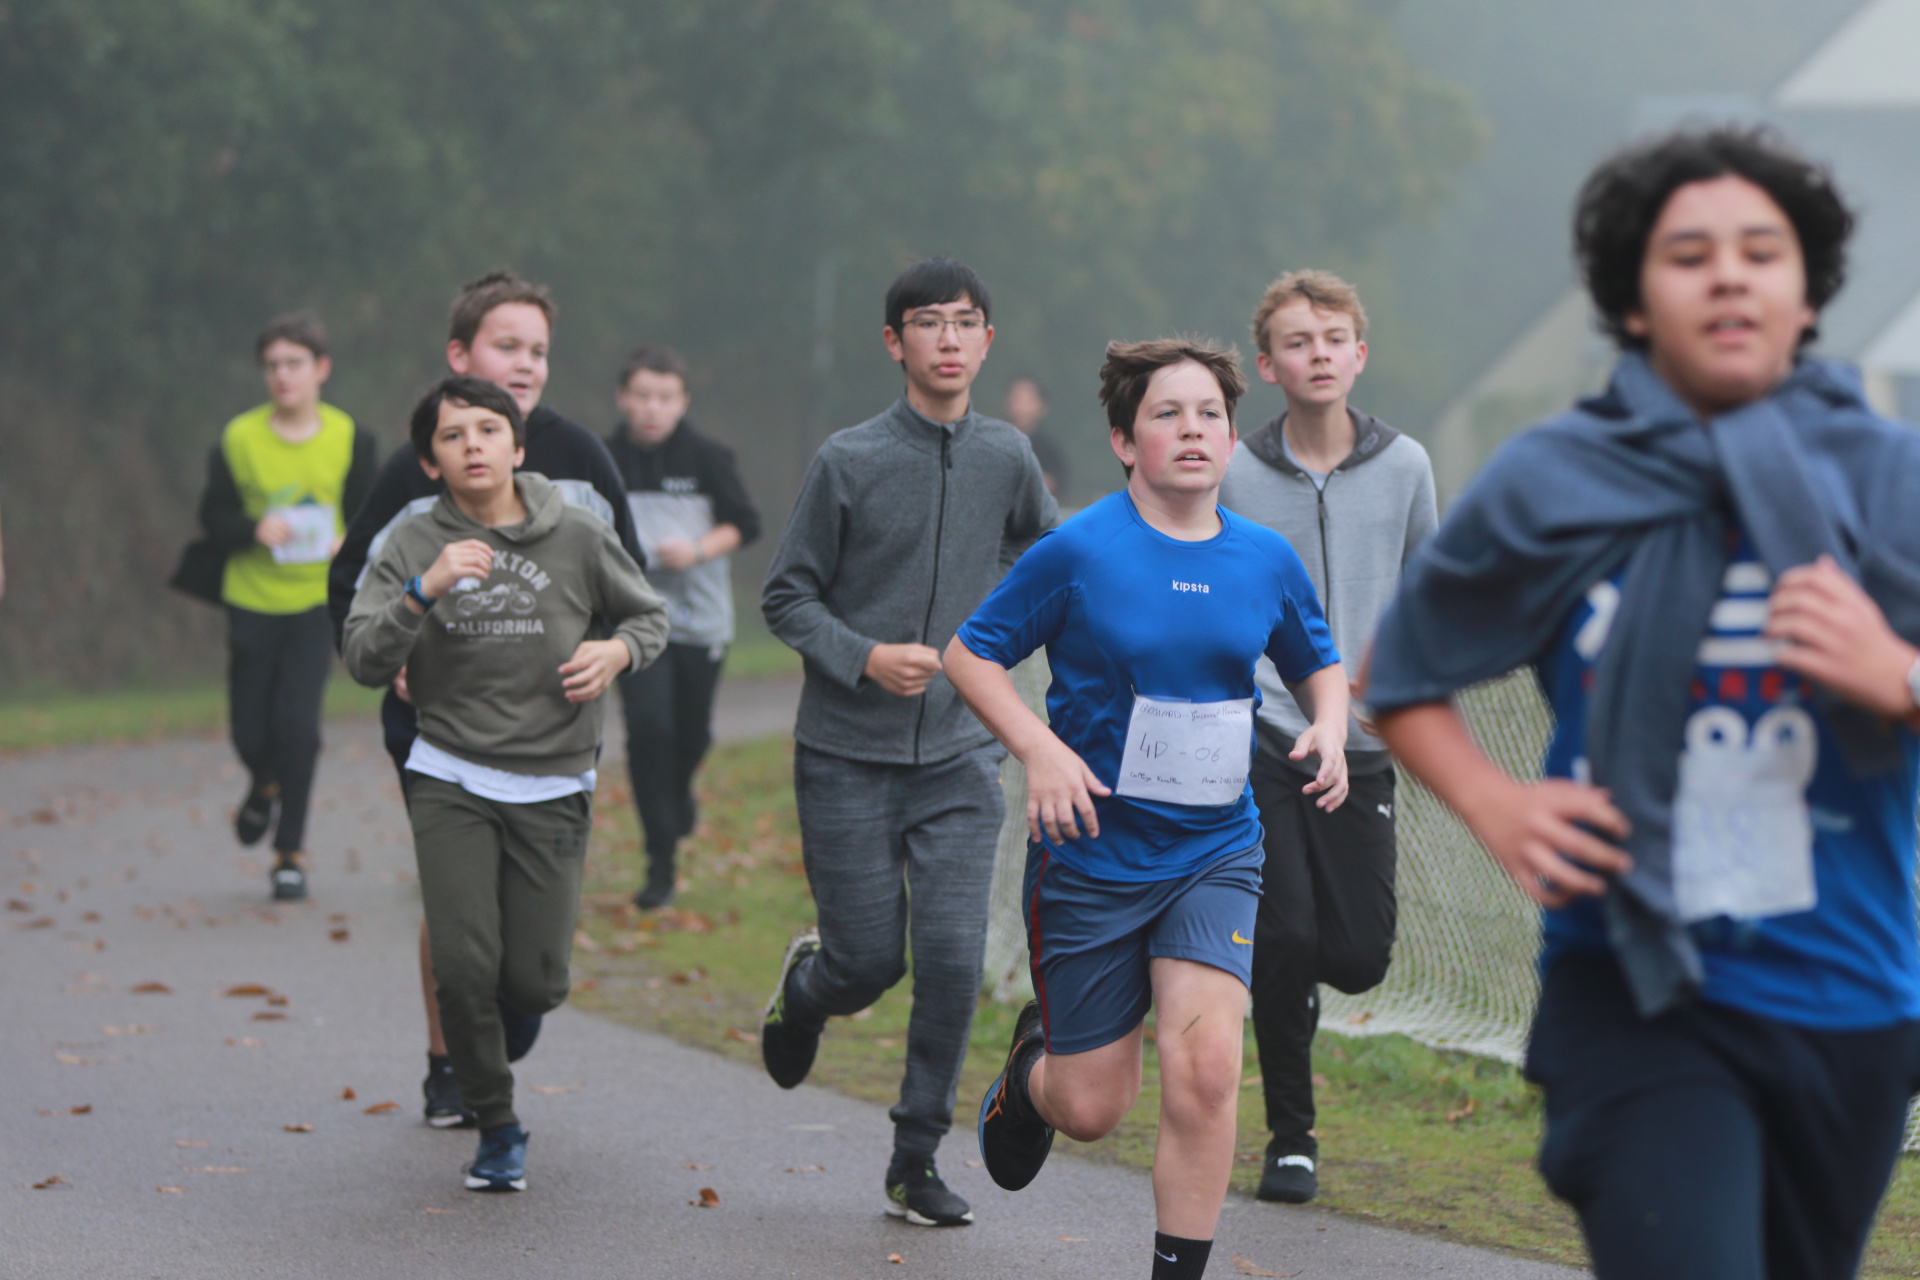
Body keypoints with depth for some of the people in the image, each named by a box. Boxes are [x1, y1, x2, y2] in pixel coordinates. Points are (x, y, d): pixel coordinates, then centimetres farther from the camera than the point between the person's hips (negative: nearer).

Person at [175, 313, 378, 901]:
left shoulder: (349, 438, -2)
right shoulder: (239, 439, -5)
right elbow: (214, 517, 1)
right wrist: (254, 529, -20)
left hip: (317, 601, -1)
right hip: (252, 601, 1)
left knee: (298, 724, -13)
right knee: (250, 730, 4)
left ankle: (290, 852, 1)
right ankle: (265, 786, 42)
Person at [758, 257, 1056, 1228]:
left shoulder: (1008, 460, 3)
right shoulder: (848, 461, -7)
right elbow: (786, 596, -2)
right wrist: (865, 657, -16)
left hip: (959, 756, 2)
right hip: (847, 755, -2)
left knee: (953, 960, -8)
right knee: (870, 961, 2)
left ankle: (916, 1162, 5)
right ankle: (806, 984, 39)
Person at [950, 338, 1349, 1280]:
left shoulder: (1268, 561, 1)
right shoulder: (1080, 551, -10)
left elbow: (1319, 663, 19)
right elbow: (969, 653, -3)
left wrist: (1329, 727, -3)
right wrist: (1041, 750, -18)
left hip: (1214, 856, 2)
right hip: (1092, 854, -2)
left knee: (1205, 1064, -19)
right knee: (1091, 1108, 5)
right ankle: (1030, 1062, 44)